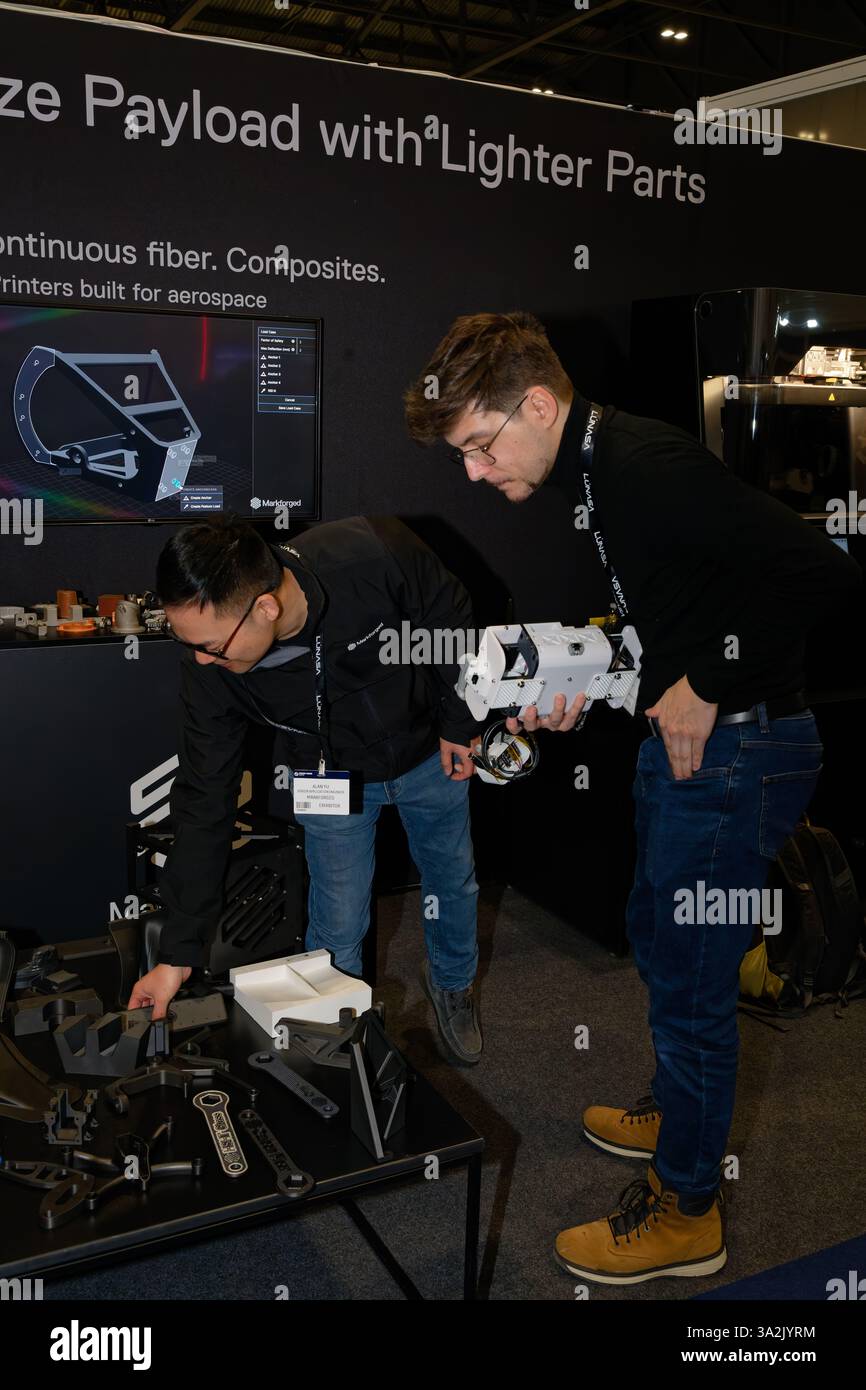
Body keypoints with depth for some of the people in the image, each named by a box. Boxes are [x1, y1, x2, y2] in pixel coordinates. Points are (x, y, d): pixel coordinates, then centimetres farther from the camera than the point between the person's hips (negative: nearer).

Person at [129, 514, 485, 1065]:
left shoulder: (376, 553, -40)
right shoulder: (210, 668, -30)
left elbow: (450, 616, -18)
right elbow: (204, 804, -21)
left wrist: (459, 723, -8)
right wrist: (179, 953, -17)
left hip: (428, 752, 1)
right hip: (330, 778, 0)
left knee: (453, 881, 20)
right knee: (339, 933, 1)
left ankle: (453, 983, 51)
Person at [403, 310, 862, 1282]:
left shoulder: (647, 465, -24)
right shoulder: (591, 473, 8)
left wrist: (707, 685, -21)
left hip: (737, 748, -10)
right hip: (685, 737, 10)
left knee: (690, 977, 3)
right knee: (655, 936, 24)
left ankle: (686, 1210, 23)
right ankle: (676, 1111, 48)